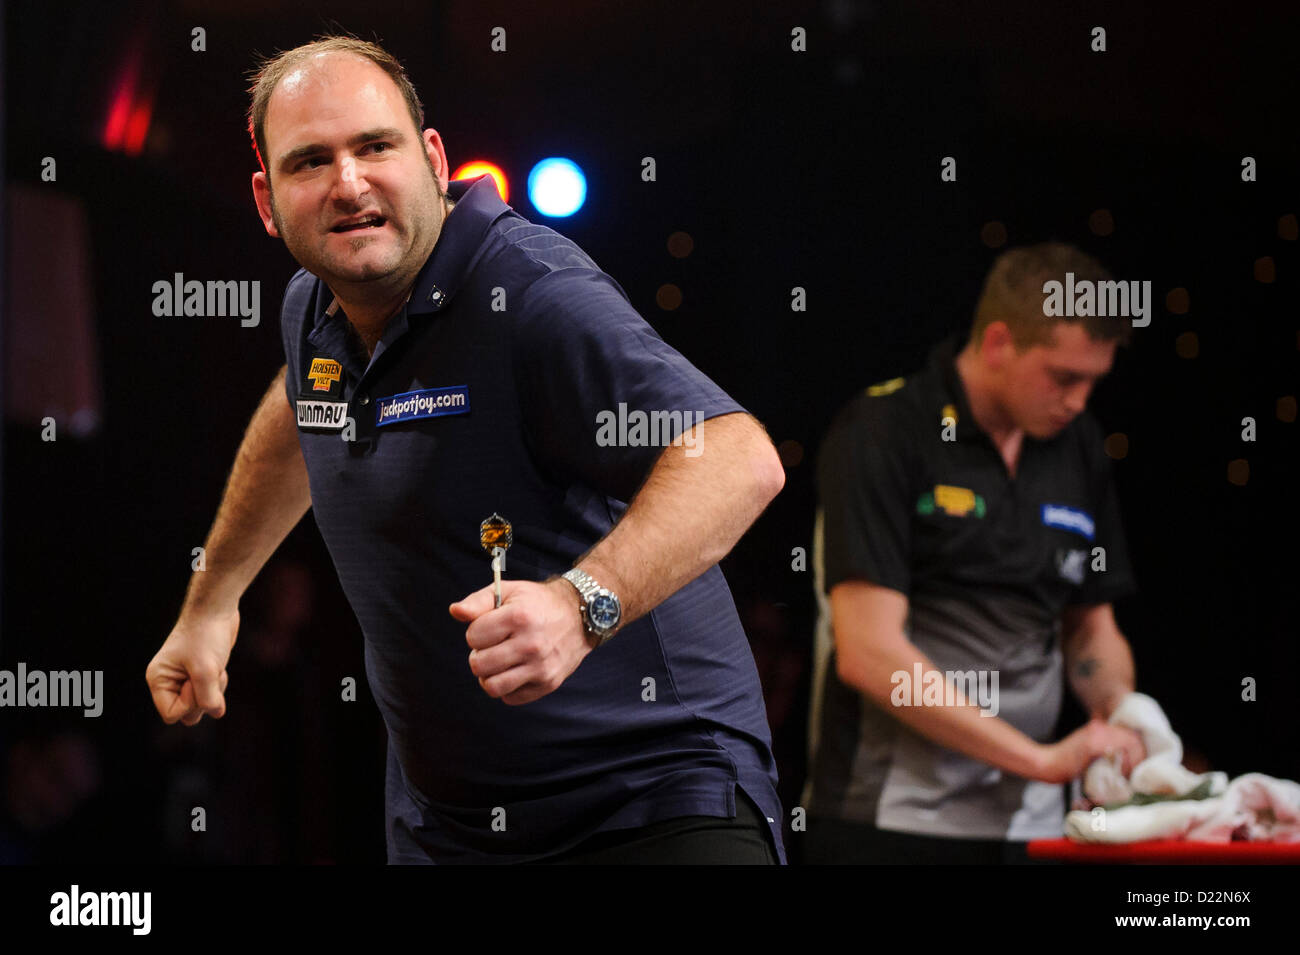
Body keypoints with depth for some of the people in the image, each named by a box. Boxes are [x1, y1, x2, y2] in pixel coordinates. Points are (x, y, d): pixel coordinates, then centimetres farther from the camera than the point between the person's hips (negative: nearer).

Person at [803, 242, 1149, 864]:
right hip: (891, 819, -5)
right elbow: (868, 654, -17)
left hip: (1025, 823, 6)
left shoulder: (1076, 447, 11)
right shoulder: (881, 435, -9)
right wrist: (1041, 758, -18)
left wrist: (1124, 717, -1)